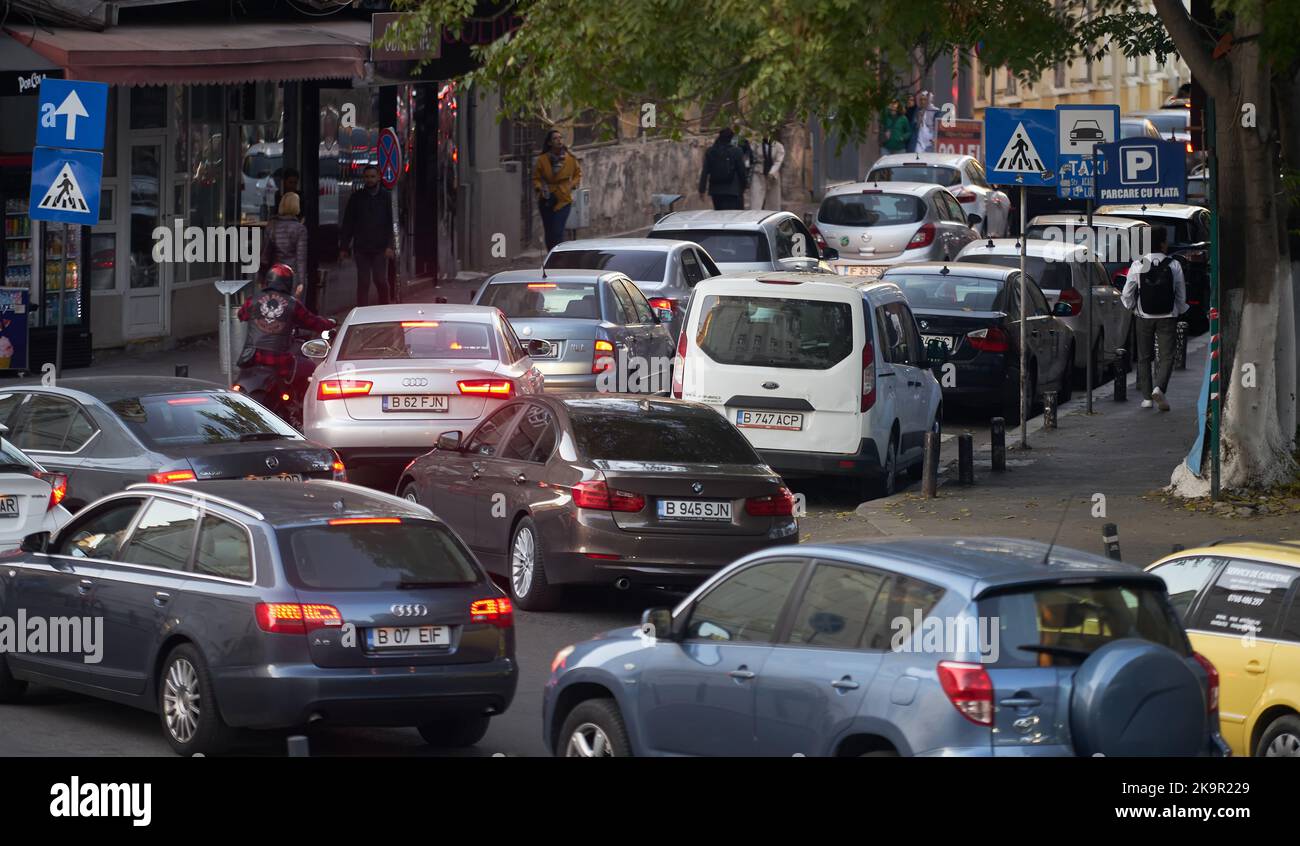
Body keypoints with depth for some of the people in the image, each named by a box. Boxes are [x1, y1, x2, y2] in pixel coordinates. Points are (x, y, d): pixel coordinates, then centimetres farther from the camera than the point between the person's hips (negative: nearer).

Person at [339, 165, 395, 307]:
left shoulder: (385, 197, 5)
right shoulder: (356, 198, 7)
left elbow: (390, 224, 1)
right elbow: (347, 224, 8)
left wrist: (389, 246, -10)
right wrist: (343, 247, 3)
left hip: (380, 248, -1)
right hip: (361, 247, 1)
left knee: (381, 281, -4)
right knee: (363, 283, 0)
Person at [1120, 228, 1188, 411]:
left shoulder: (1137, 265, -8)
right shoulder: (1174, 265, -8)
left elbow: (1127, 296, -3)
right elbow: (1181, 295, 0)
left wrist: (1132, 307, 19)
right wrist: (1179, 310, 20)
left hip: (1144, 318, 1)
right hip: (1168, 318, -1)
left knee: (1144, 357, 12)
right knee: (1166, 356, 1)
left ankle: (1147, 397, 13)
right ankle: (1159, 388, -23)